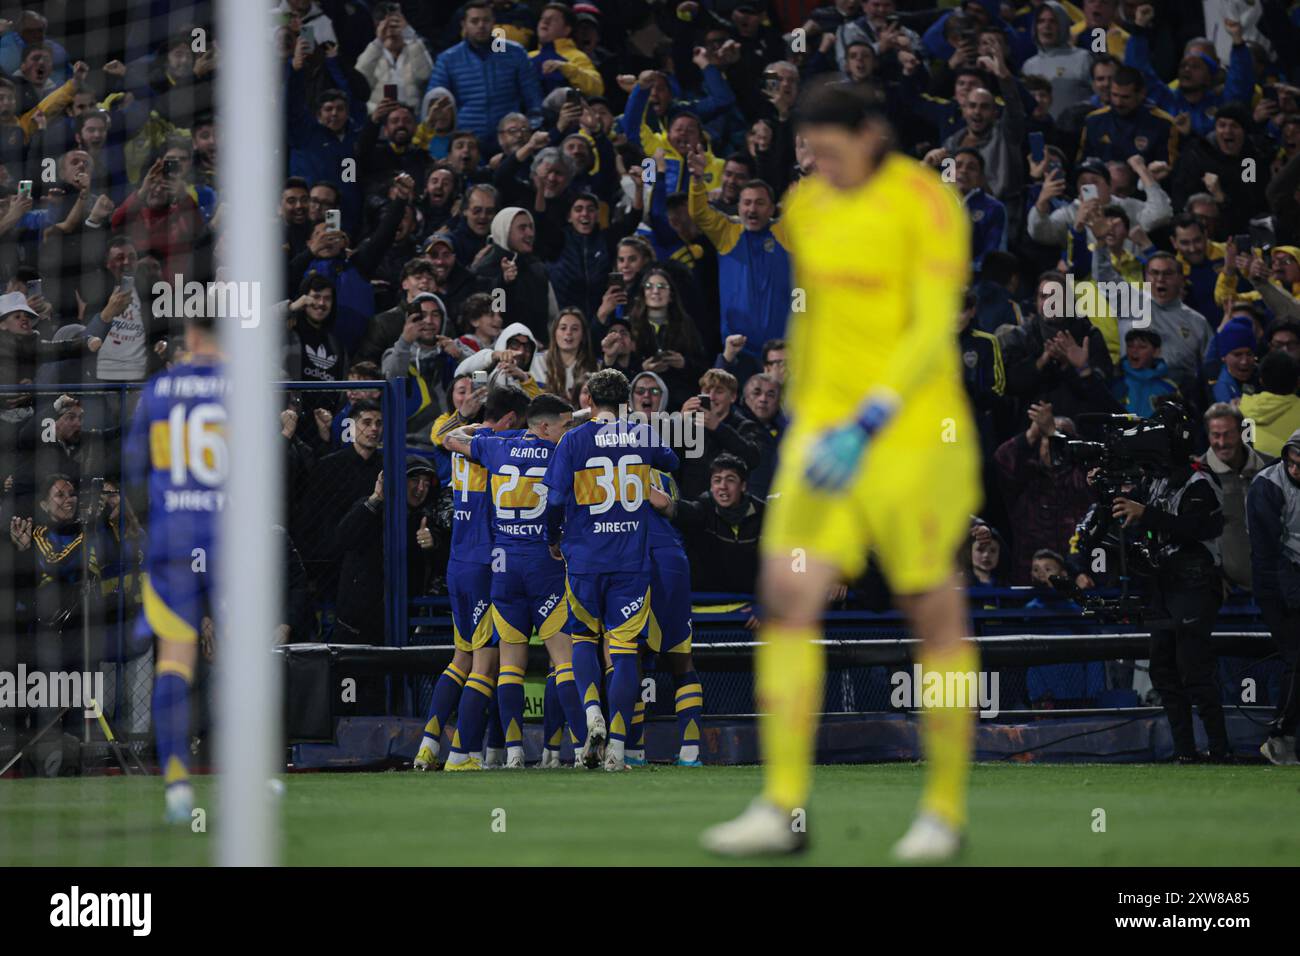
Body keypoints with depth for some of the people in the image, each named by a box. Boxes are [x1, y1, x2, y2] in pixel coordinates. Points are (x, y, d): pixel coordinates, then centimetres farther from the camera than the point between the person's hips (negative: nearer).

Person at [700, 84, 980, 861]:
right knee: (788, 594, -8)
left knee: (934, 612, 2)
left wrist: (865, 429, -26)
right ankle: (783, 810, -9)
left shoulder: (926, 204, -11)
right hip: (825, 426, 6)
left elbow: (934, 330, -18)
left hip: (914, 429, -6)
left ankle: (946, 811, 14)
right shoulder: (808, 206, 10)